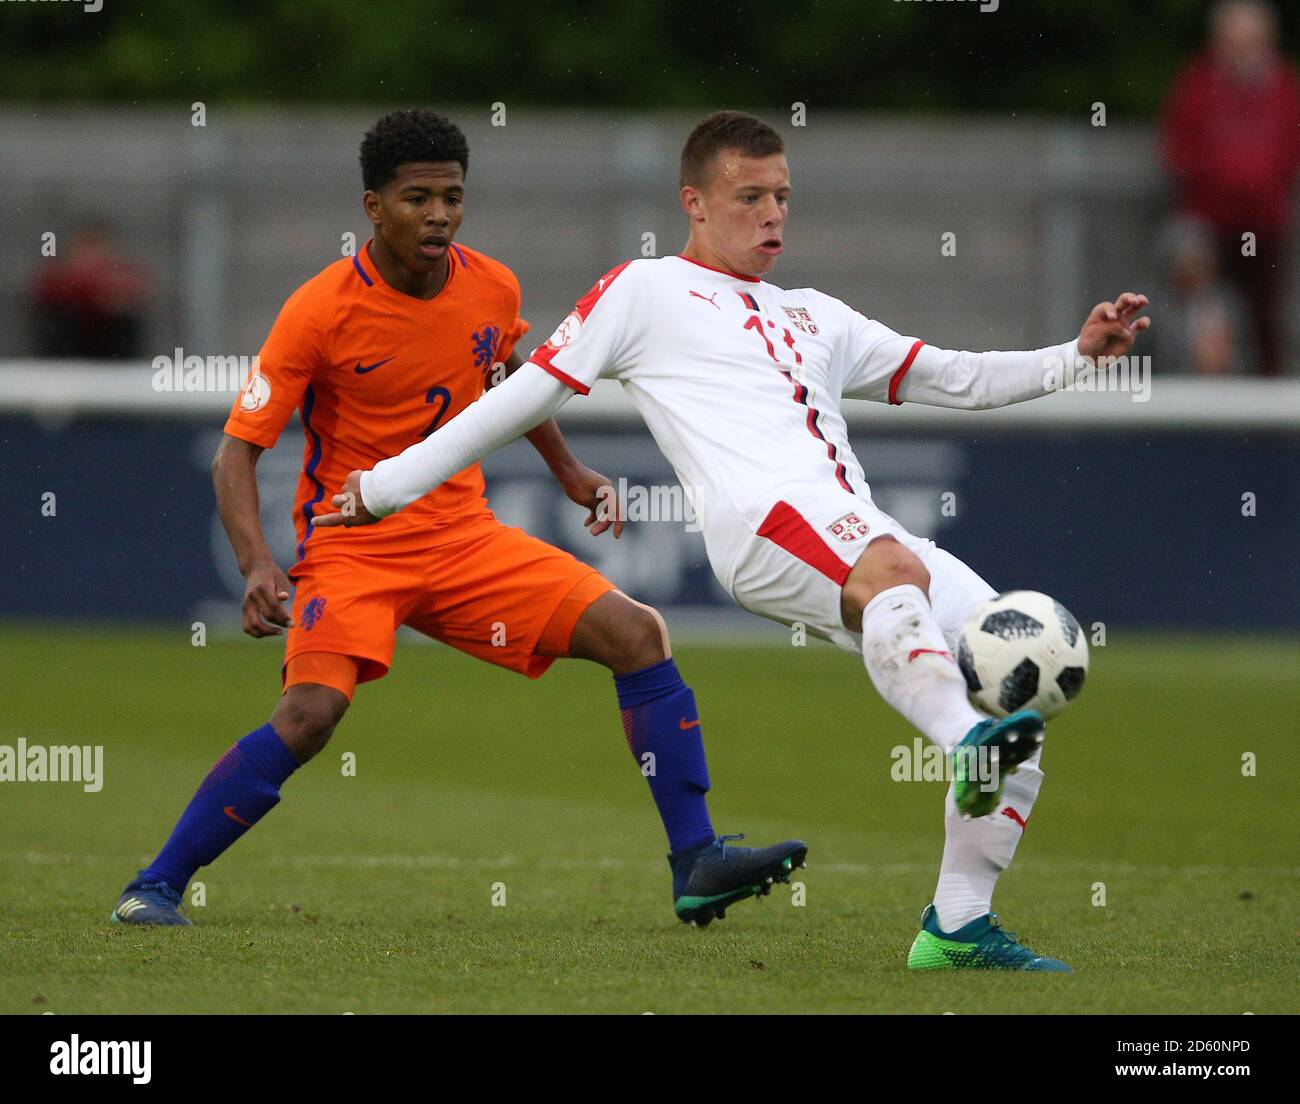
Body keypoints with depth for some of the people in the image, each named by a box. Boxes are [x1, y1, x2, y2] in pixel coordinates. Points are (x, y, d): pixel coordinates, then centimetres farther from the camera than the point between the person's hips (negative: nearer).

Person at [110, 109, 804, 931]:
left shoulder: (492, 290, -1)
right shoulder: (322, 311, -16)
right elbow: (239, 449, -14)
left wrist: (569, 472, 29)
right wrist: (258, 566, -28)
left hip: (465, 537, 5)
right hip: (353, 547, -5)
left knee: (636, 634, -6)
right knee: (310, 713, -29)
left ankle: (697, 864, 0)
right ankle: (155, 888, -15)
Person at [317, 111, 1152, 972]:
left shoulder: (817, 319, 35)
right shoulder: (643, 293, 19)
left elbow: (957, 380, 33)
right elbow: (526, 396, 19)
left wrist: (1078, 355, 19)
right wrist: (389, 485, 16)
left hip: (861, 531, 7)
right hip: (763, 518, -7)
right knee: (895, 570, -39)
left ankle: (958, 924, -5)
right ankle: (968, 745, -68)